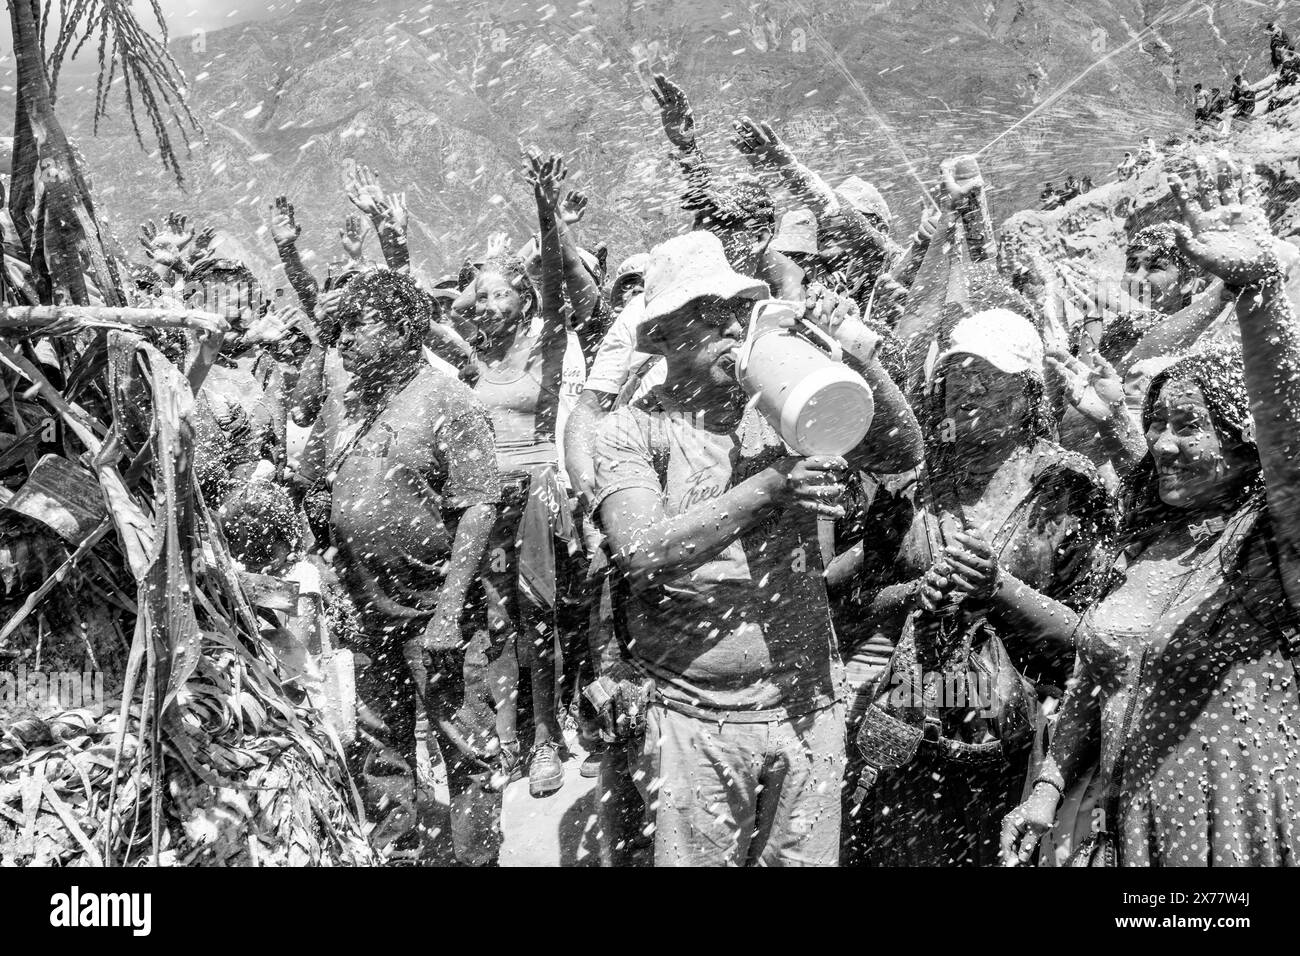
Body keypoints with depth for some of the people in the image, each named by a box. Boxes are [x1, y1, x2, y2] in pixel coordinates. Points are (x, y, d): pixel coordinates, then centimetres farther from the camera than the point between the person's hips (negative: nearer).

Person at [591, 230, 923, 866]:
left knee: (804, 859, 13)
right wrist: (769, 485, -19)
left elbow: (903, 455, -1)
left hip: (807, 708, 3)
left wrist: (862, 360, -17)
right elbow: (641, 551, -17)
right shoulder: (631, 430, -3)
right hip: (697, 719, -2)